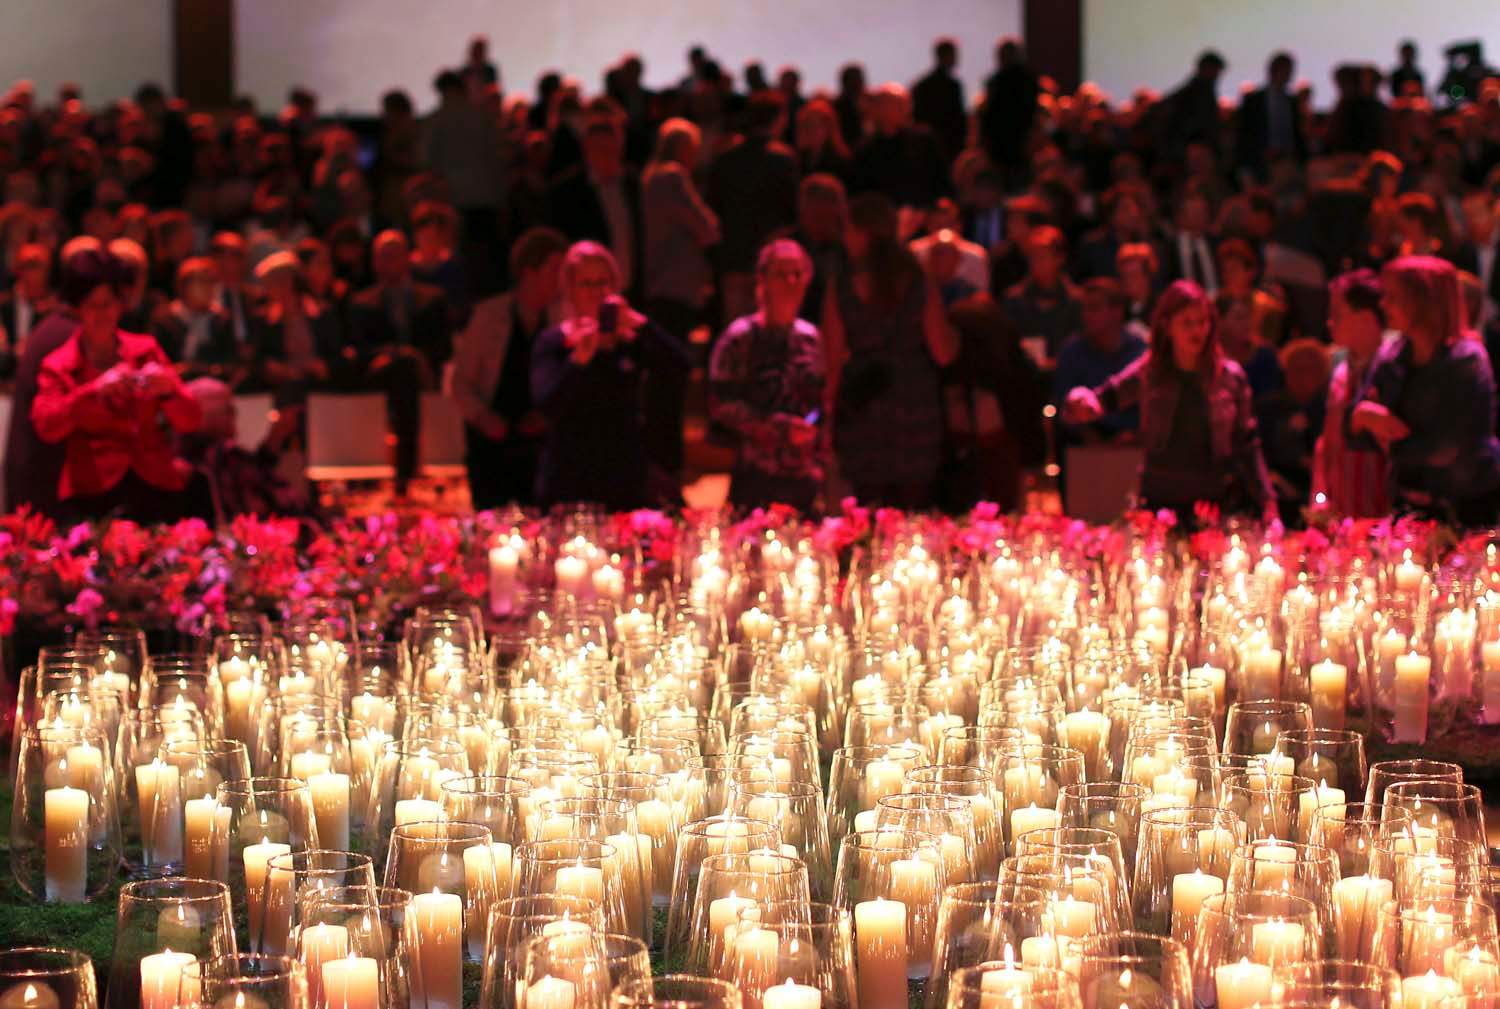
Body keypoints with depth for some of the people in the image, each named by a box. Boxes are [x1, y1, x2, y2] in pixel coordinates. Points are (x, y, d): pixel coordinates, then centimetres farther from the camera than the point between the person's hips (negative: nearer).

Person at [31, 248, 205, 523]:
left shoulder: (146, 351, 16)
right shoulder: (58, 367, 11)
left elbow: (190, 422, 10)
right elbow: (46, 427, -8)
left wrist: (169, 389, -10)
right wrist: (95, 390, -22)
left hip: (157, 486, 2)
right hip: (93, 492, -2)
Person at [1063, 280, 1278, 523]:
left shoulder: (1230, 377, 2)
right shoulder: (1147, 373, 0)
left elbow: (1247, 446, 6)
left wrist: (1267, 502, 2)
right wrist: (1080, 401, -27)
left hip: (1217, 502, 0)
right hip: (1160, 501, 0)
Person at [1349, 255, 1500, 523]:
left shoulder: (1467, 360, -15)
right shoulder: (1391, 356, 4)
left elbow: (1447, 448, -20)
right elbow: (1354, 429, 5)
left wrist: (1394, 445, -7)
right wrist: (1366, 416, -18)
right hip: (1411, 503, 6)